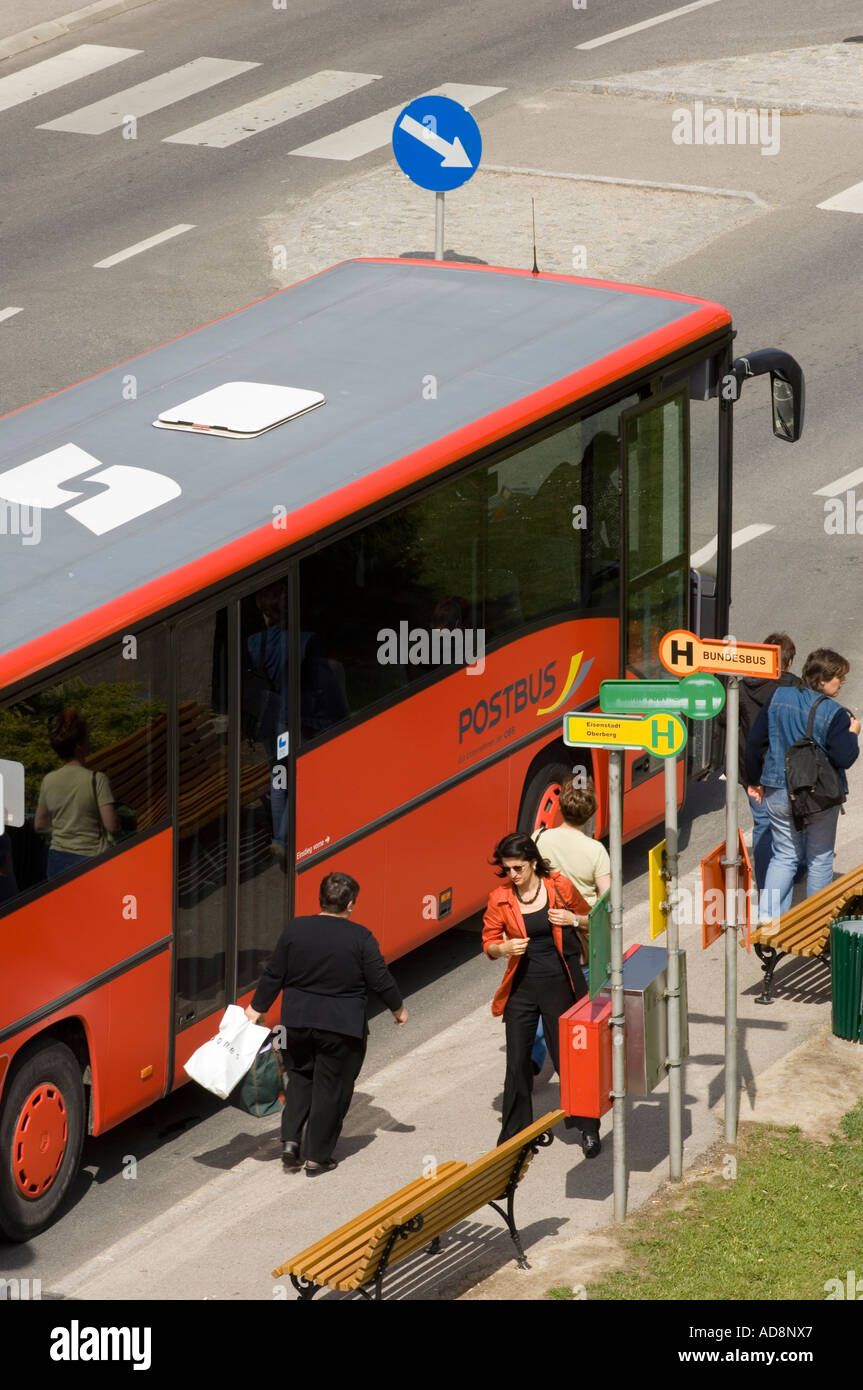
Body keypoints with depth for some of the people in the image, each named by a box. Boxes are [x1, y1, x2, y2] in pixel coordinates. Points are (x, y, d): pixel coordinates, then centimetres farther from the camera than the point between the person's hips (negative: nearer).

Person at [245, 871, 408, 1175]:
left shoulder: (295, 929, -4)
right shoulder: (360, 938, -13)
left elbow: (274, 975, 1)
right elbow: (380, 980, -7)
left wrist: (257, 1009, 13)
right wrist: (398, 1009, 11)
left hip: (298, 1022, 3)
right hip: (342, 1027, -3)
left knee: (300, 1078, 23)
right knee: (331, 1088, 7)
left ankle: (290, 1138, 9)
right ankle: (317, 1158, 12)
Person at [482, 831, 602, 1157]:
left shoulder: (559, 887, -4)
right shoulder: (500, 900, -2)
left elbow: (589, 918, 11)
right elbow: (489, 943, 4)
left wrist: (572, 920, -11)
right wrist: (505, 948, -18)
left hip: (558, 984, -2)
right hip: (521, 987, 2)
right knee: (517, 1063, 4)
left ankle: (588, 1129, 14)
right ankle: (513, 1135, 15)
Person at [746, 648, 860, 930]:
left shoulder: (779, 698, -1)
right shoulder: (833, 713, -16)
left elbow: (755, 743, 3)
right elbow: (843, 758, -19)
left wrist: (754, 780, 15)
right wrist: (852, 734, 0)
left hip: (779, 794, 4)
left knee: (784, 855, 13)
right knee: (820, 859, 11)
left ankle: (768, 917, 0)